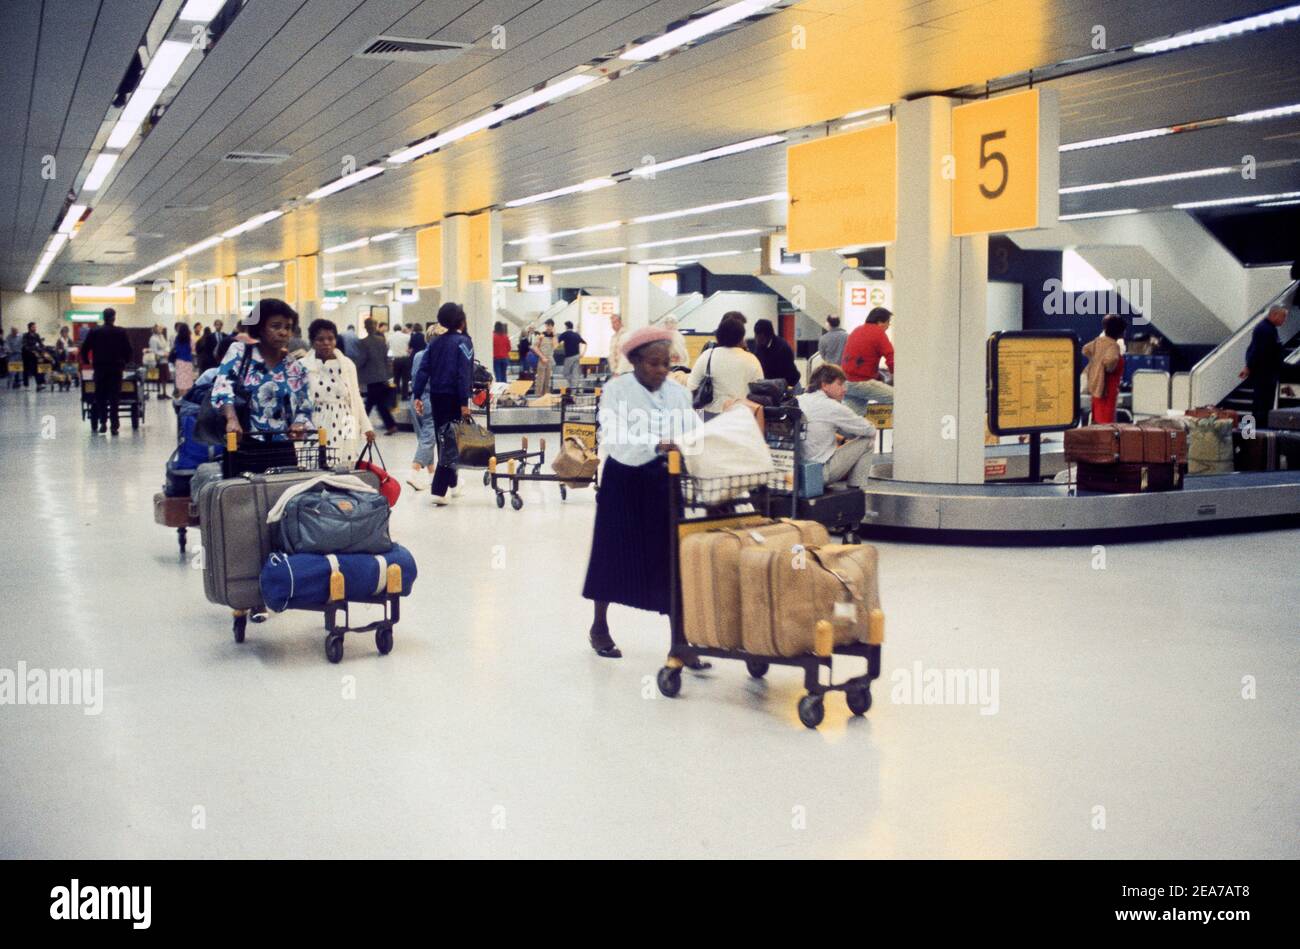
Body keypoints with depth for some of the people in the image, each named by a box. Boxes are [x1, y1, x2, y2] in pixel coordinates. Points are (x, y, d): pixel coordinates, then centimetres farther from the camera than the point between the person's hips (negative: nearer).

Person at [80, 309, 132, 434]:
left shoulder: (94, 332, -1)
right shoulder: (121, 332, -3)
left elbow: (84, 349, -1)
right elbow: (128, 350, -2)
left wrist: (87, 361, 15)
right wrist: (124, 362, 14)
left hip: (99, 369, 1)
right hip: (116, 369, -1)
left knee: (100, 396, 13)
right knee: (114, 398, 2)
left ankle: (102, 422, 3)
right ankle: (114, 426, -2)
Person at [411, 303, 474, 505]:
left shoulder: (436, 342, 9)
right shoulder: (463, 342, -9)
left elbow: (424, 370, 4)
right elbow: (464, 374, -17)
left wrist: (418, 396, 5)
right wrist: (464, 403, -18)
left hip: (436, 396, 6)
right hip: (453, 397, -6)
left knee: (444, 440, 19)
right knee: (450, 443, -5)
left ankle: (452, 482, 35)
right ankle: (438, 490, -13)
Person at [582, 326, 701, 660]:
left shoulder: (679, 392, 5)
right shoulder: (616, 389, -10)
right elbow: (616, 441, -23)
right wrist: (657, 446, -38)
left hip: (666, 483, 3)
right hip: (626, 481, -3)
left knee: (672, 557, 0)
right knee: (615, 553, 9)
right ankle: (599, 627, 29)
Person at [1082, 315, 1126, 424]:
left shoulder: (1098, 341, 6)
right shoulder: (1113, 345, -19)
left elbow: (1086, 349, 25)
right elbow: (1110, 360, -39)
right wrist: (1110, 369, -19)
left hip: (1096, 386, 9)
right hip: (1106, 389, -9)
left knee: (1097, 419, 17)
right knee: (1106, 420, -6)